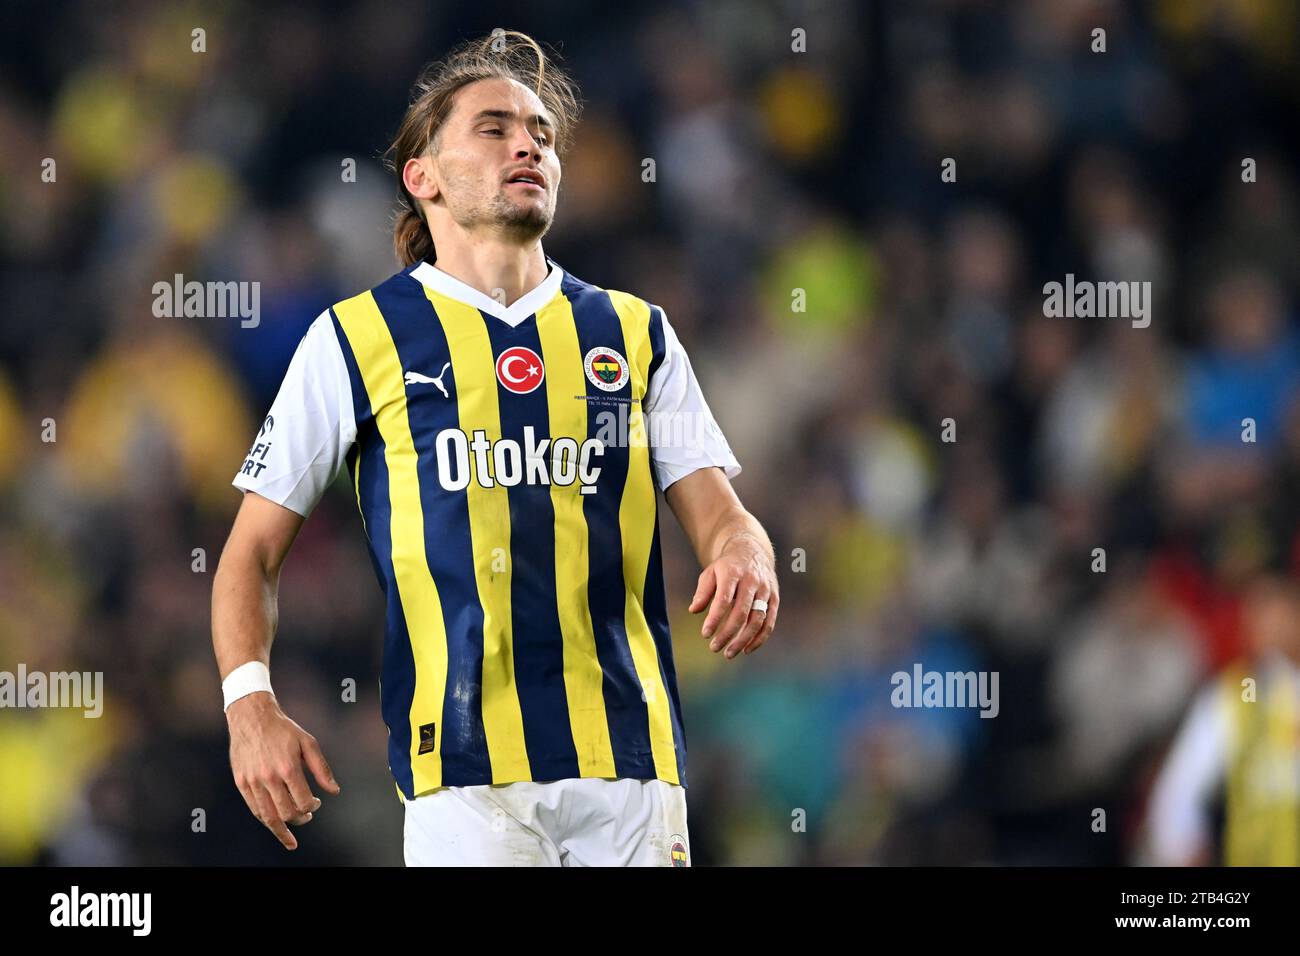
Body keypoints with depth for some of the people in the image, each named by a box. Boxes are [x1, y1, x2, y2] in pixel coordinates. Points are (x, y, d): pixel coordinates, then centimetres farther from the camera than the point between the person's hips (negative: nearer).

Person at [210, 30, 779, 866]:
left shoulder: (637, 334, 16)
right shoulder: (355, 339, 8)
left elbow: (719, 515, 10)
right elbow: (254, 551, 8)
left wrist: (746, 563, -15)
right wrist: (250, 704, -9)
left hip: (630, 764, 3)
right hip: (465, 767, -3)